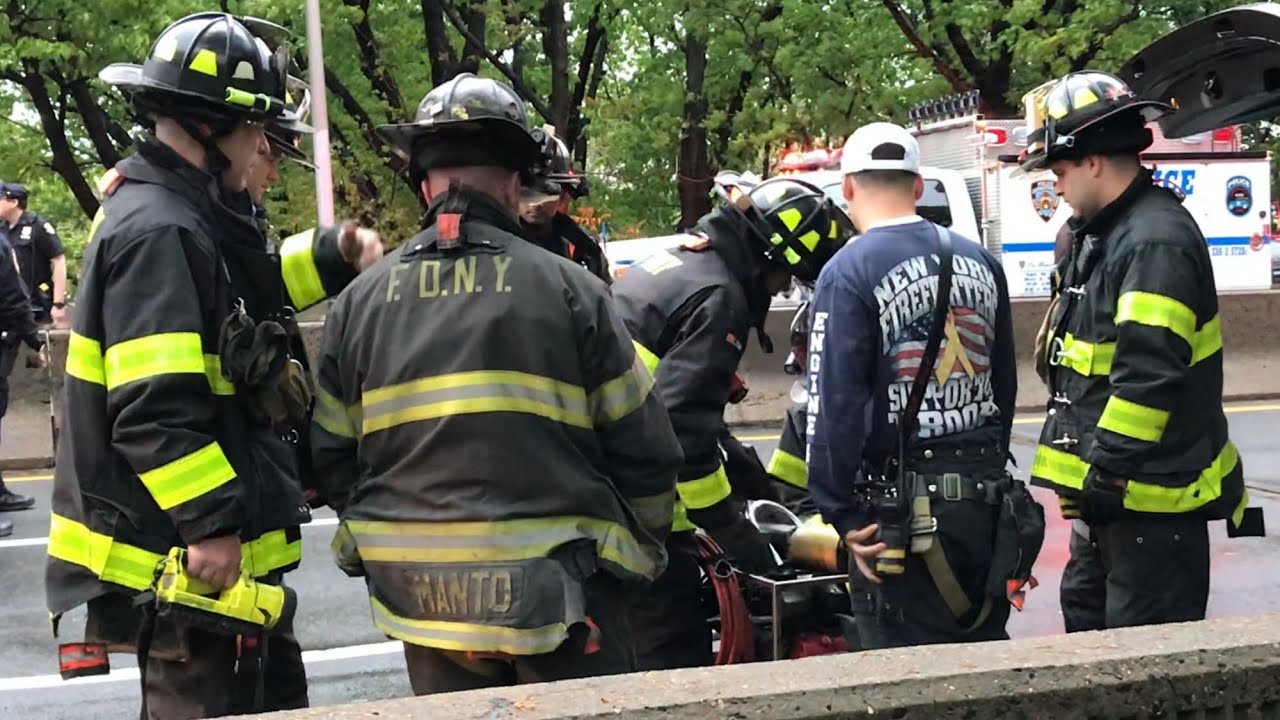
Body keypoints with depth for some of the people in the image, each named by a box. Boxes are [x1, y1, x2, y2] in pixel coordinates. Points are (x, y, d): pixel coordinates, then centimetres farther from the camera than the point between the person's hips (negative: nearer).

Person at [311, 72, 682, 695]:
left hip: (422, 596, 3)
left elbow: (332, 458, 6)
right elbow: (643, 450, -2)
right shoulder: (569, 289, -5)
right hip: (555, 591, -3)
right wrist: (639, 554, 15)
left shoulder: (359, 302, 3)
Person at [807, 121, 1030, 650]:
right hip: (984, 498, 6)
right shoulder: (980, 262, 9)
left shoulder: (848, 273, -11)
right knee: (984, 642, 17)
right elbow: (1005, 382, 16)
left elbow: (834, 404, -16)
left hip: (903, 510, -6)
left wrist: (842, 513, -11)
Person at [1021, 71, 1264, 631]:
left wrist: (1107, 469, -22)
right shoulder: (1101, 235, 14)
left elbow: (1147, 375, -26)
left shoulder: (1157, 242, -20)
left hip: (1154, 497, -11)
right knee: (1086, 613, 20)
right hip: (1112, 491, 11)